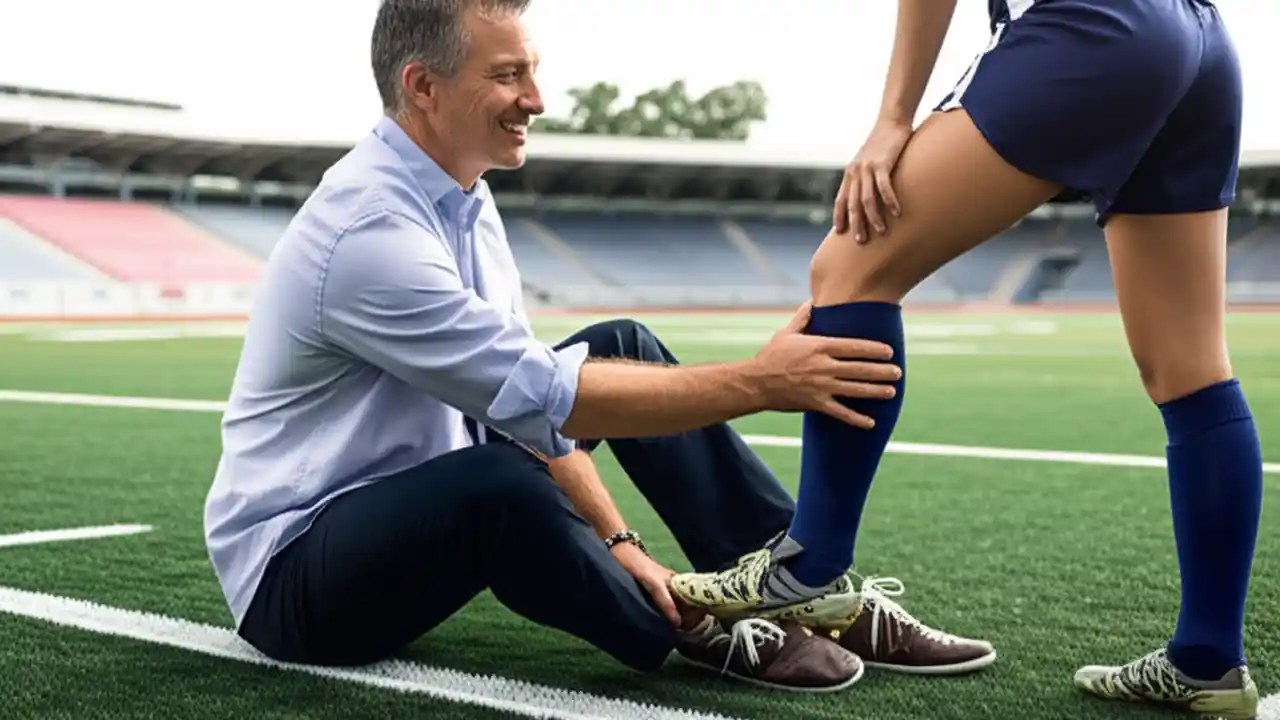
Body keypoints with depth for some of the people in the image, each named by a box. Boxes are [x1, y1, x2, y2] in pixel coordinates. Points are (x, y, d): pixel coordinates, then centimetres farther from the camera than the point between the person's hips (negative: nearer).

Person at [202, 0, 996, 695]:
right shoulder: (370, 229, -28)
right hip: (292, 571, -9)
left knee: (623, 347, -1)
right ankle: (690, 624, -9)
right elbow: (546, 397, -30)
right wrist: (759, 382, -28)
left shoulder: (461, 197, 1)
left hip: (411, 508, 9)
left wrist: (618, 543, -6)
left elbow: (524, 390, 4)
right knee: (500, 487, -39)